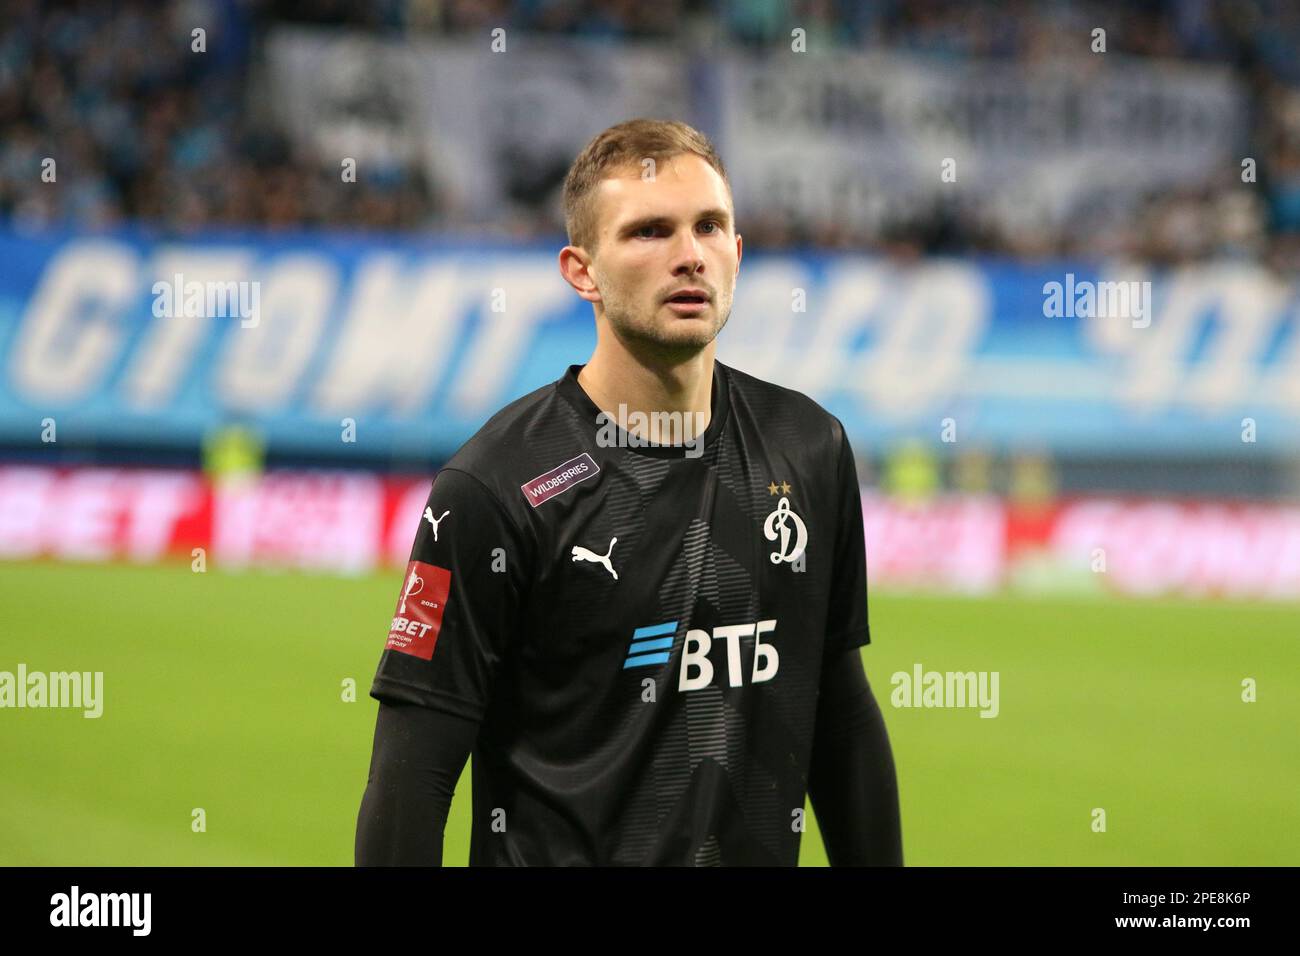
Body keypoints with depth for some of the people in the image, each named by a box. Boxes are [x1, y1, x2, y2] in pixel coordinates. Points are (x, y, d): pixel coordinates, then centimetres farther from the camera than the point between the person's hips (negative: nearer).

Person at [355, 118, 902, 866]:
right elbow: (412, 775, -14)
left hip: (762, 848, 5)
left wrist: (877, 859, 9)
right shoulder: (493, 489, -13)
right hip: (558, 852, -5)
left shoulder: (811, 448, 3)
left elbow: (842, 711, 11)